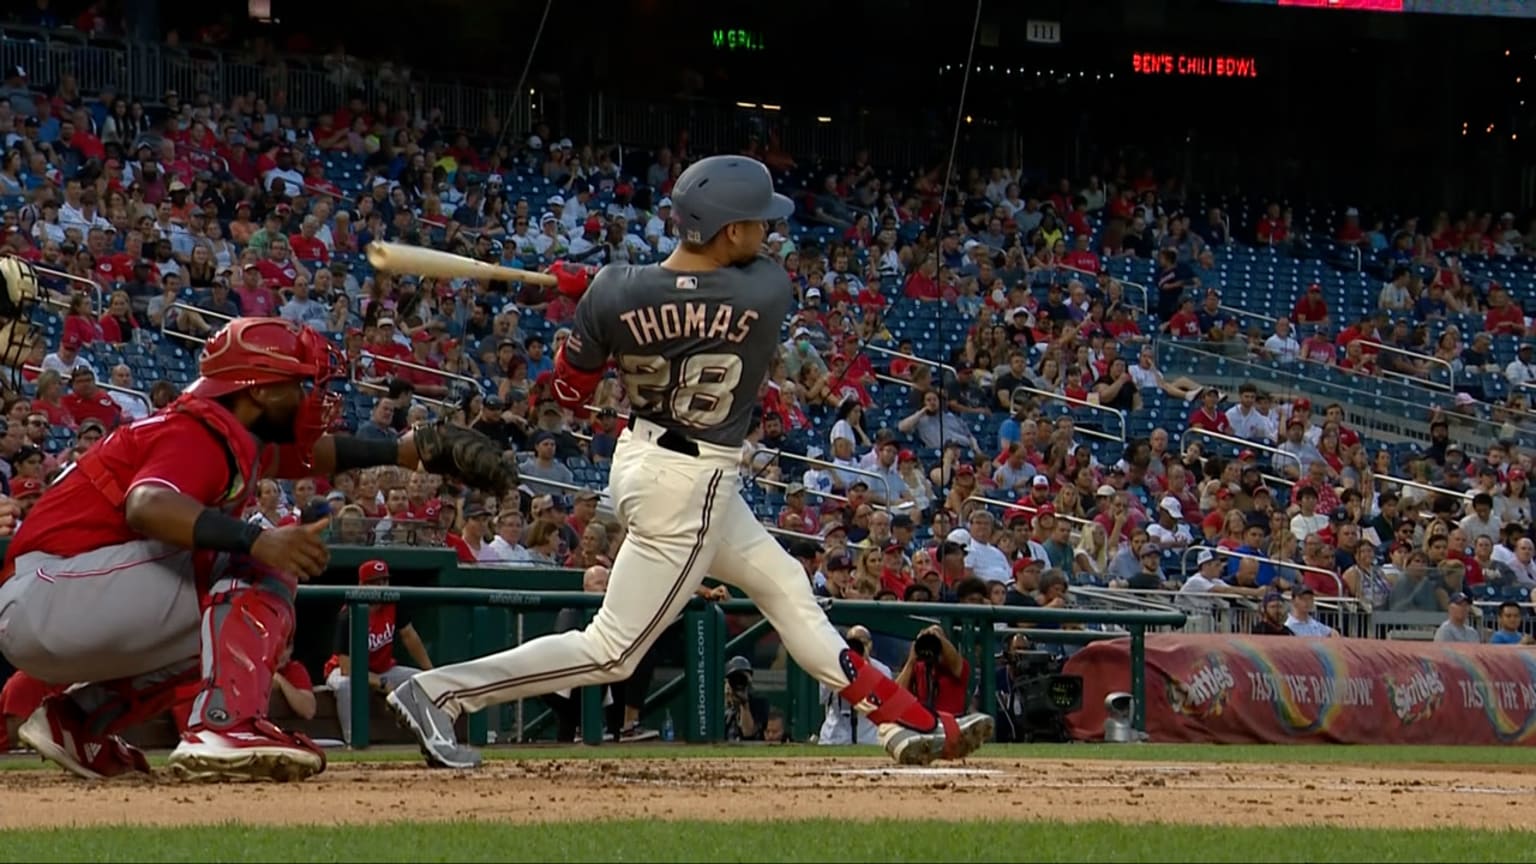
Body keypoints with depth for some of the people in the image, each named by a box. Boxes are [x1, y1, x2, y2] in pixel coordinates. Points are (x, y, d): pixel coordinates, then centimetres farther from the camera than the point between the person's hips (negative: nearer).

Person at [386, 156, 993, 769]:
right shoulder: (767, 293, -21)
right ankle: (440, 692, -4)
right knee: (612, 652, 1)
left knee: (782, 583, 18)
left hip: (639, 458, 7)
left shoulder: (616, 294, -14)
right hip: (691, 487, -7)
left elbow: (569, 394, -1)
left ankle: (904, 721, 26)